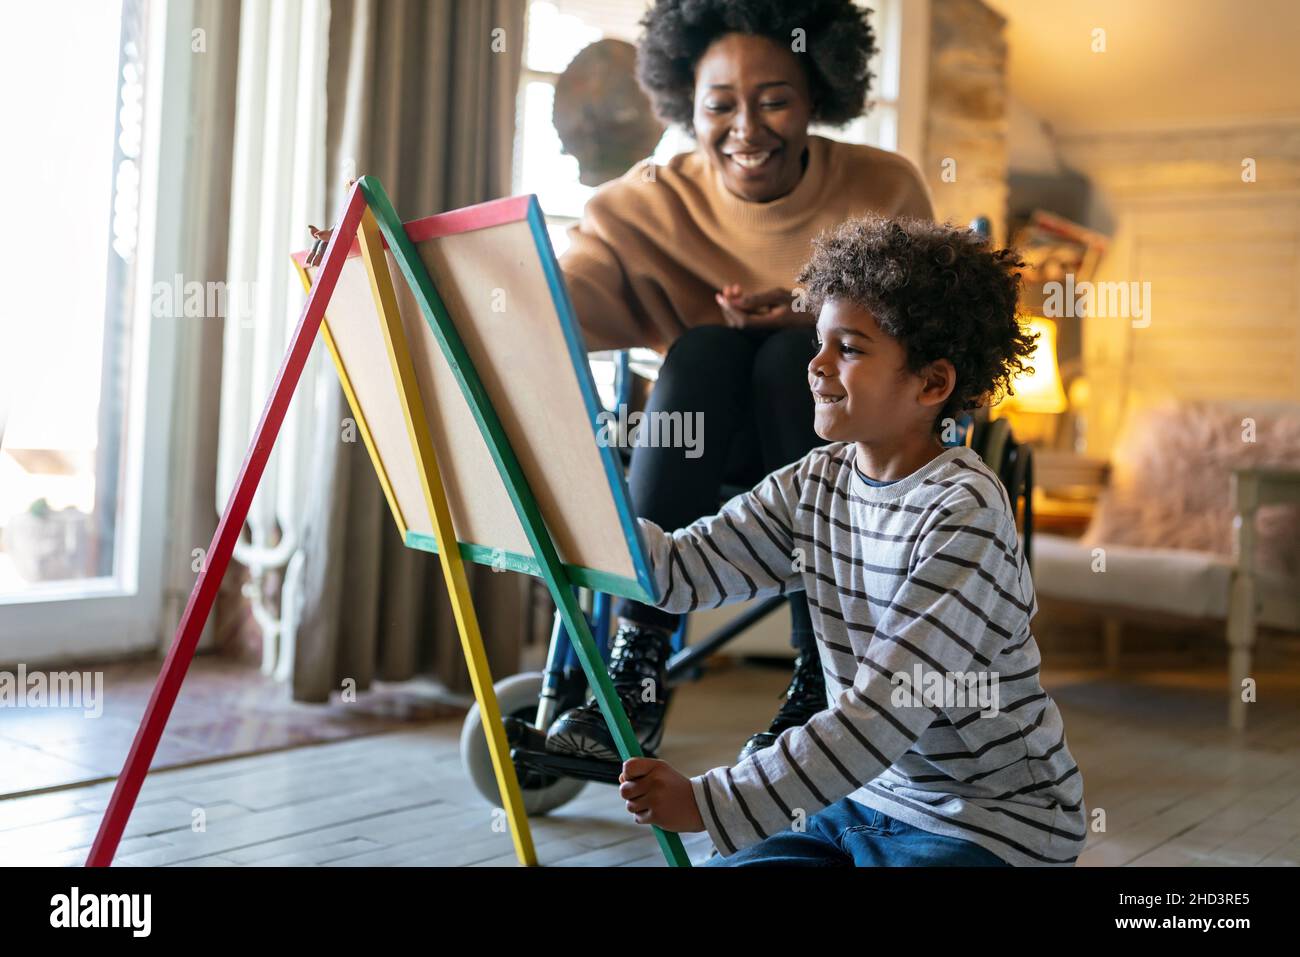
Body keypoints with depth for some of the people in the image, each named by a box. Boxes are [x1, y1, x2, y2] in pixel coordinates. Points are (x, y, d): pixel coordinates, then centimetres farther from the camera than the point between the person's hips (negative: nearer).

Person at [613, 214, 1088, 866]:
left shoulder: (963, 512, -22)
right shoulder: (815, 485, 2)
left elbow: (884, 711, -26)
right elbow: (681, 567, -5)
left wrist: (711, 802, -28)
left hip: (991, 827, -7)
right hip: (865, 801, 7)